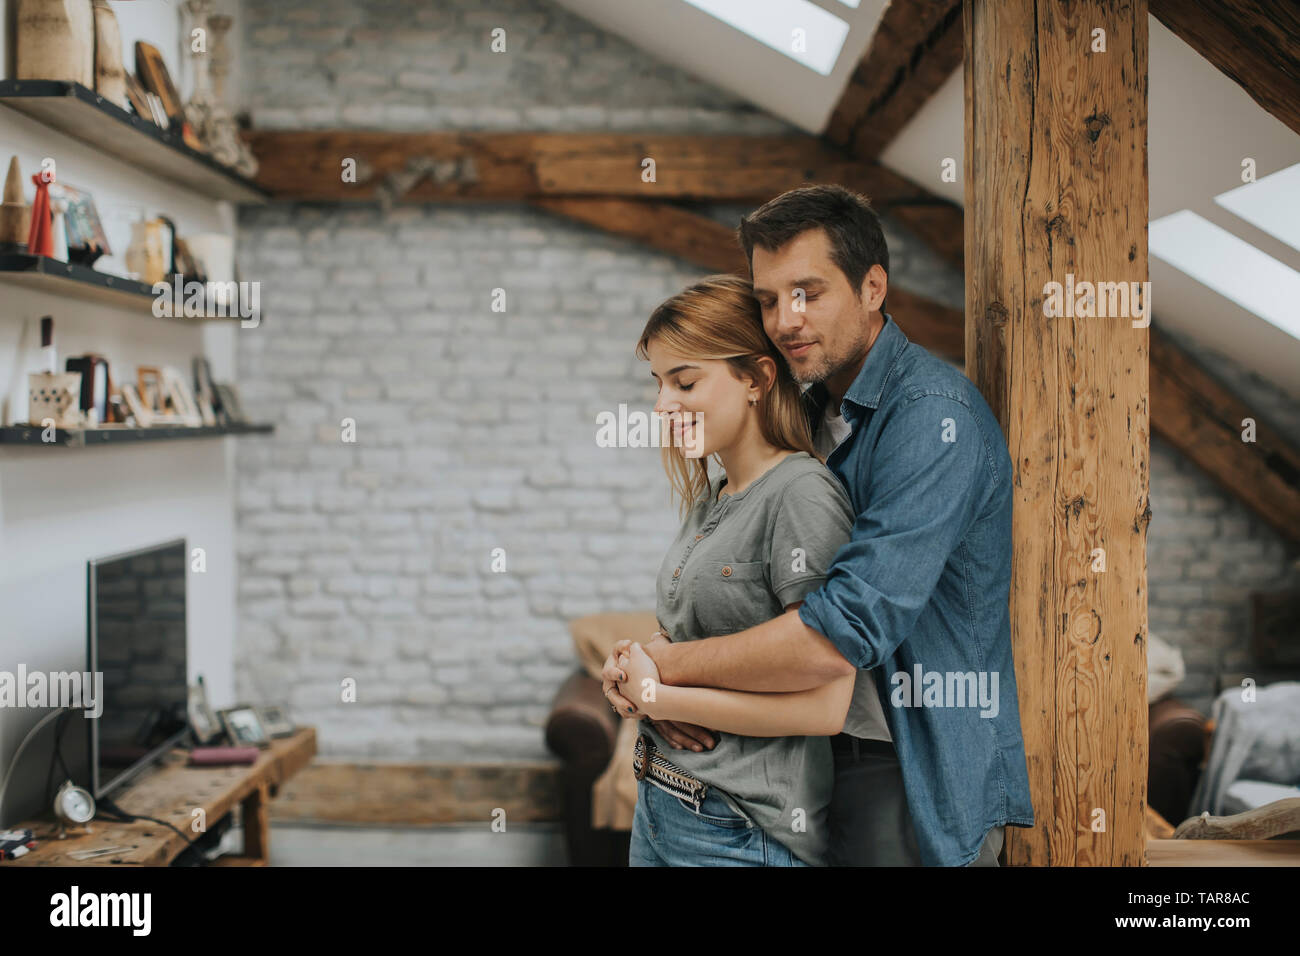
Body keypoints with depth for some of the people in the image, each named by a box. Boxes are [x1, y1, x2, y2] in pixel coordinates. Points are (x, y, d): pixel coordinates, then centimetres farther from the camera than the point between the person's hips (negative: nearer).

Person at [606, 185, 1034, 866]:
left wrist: (667, 664, -18)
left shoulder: (932, 417, -21)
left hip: (919, 778, -8)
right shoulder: (812, 408, 8)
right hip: (821, 756, 8)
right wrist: (673, 696, -4)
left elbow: (842, 634, -30)